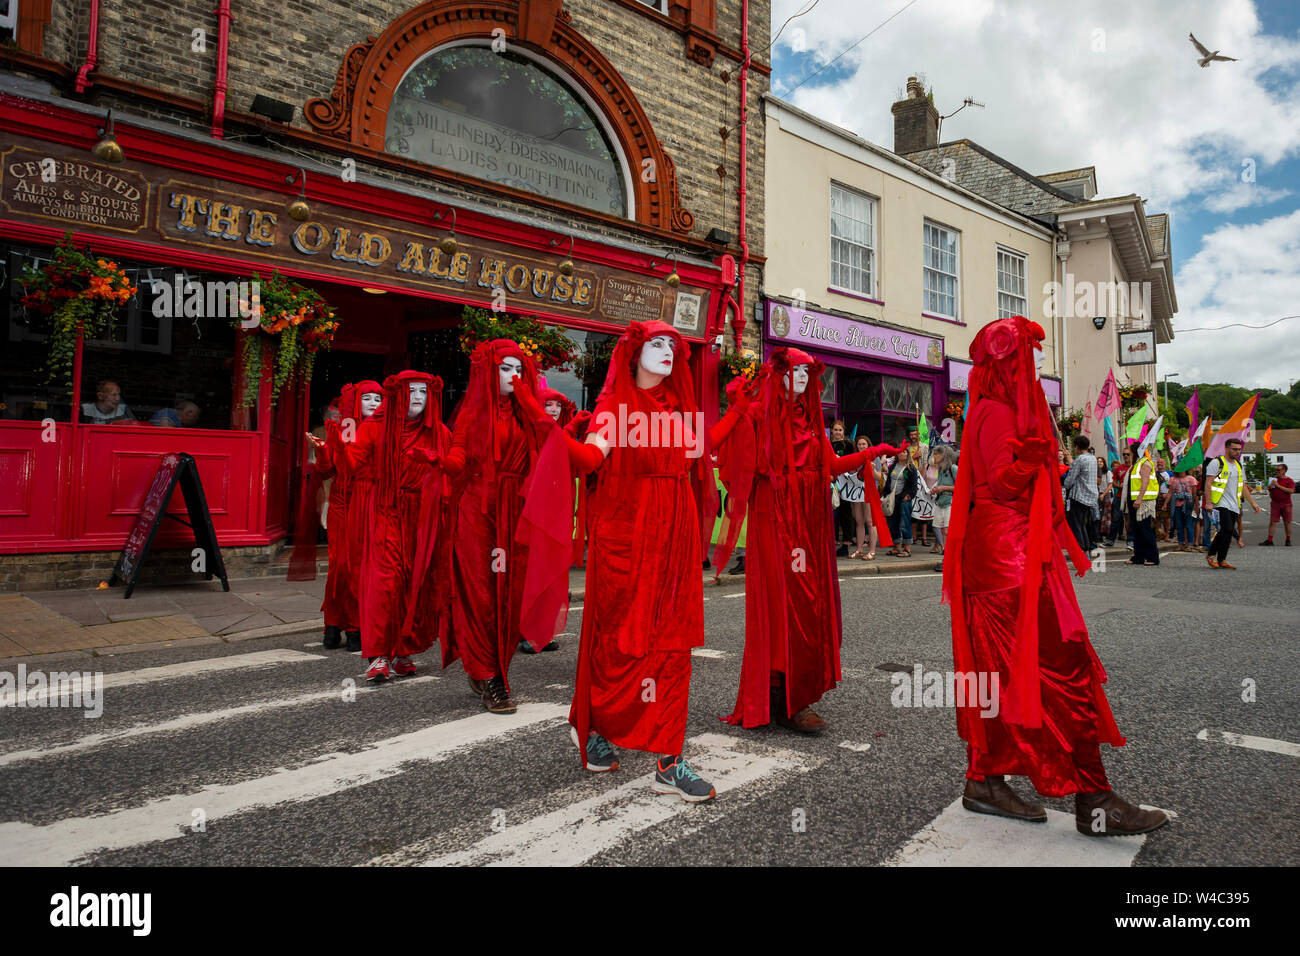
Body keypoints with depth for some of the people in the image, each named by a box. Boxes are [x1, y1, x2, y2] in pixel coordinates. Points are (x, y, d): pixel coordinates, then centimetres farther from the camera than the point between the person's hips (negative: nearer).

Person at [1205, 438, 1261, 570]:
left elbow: (1243, 487, 25)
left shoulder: (1239, 466, 19)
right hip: (1220, 504, -7)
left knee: (1228, 533, 4)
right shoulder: (1217, 463, -3)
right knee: (1227, 529, -19)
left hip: (1234, 506, 7)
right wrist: (1209, 503, -17)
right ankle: (1211, 554, -7)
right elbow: (1208, 483, -9)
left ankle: (1221, 560, 10)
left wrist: (1253, 503, 18)